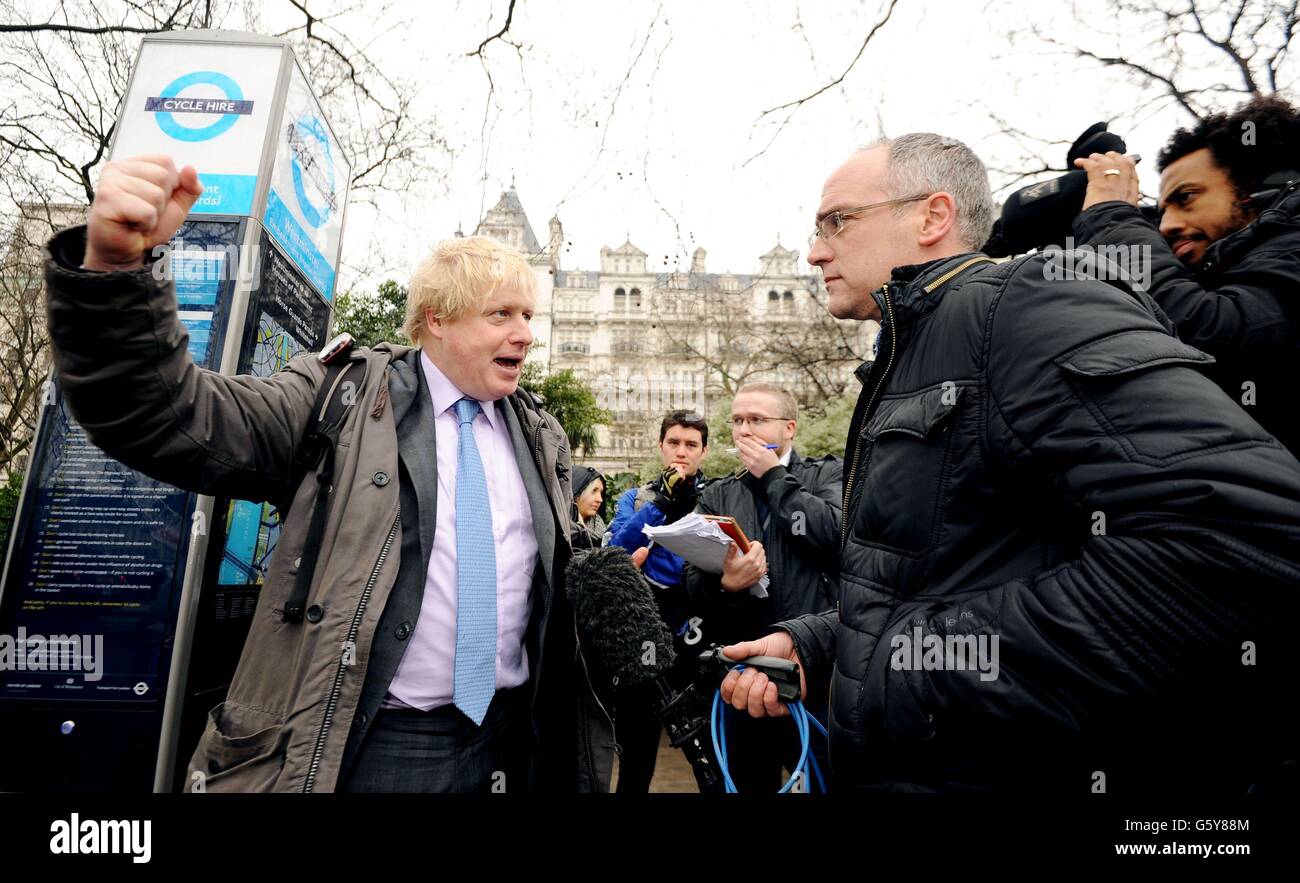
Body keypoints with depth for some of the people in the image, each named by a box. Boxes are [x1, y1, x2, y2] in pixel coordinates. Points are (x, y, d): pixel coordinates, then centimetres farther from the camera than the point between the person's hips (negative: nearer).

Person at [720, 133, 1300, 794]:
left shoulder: (1022, 306, -16)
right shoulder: (905, 371, 13)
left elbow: (1244, 533, -29)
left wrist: (938, 664, -24)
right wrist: (809, 644, 5)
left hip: (994, 770, -9)